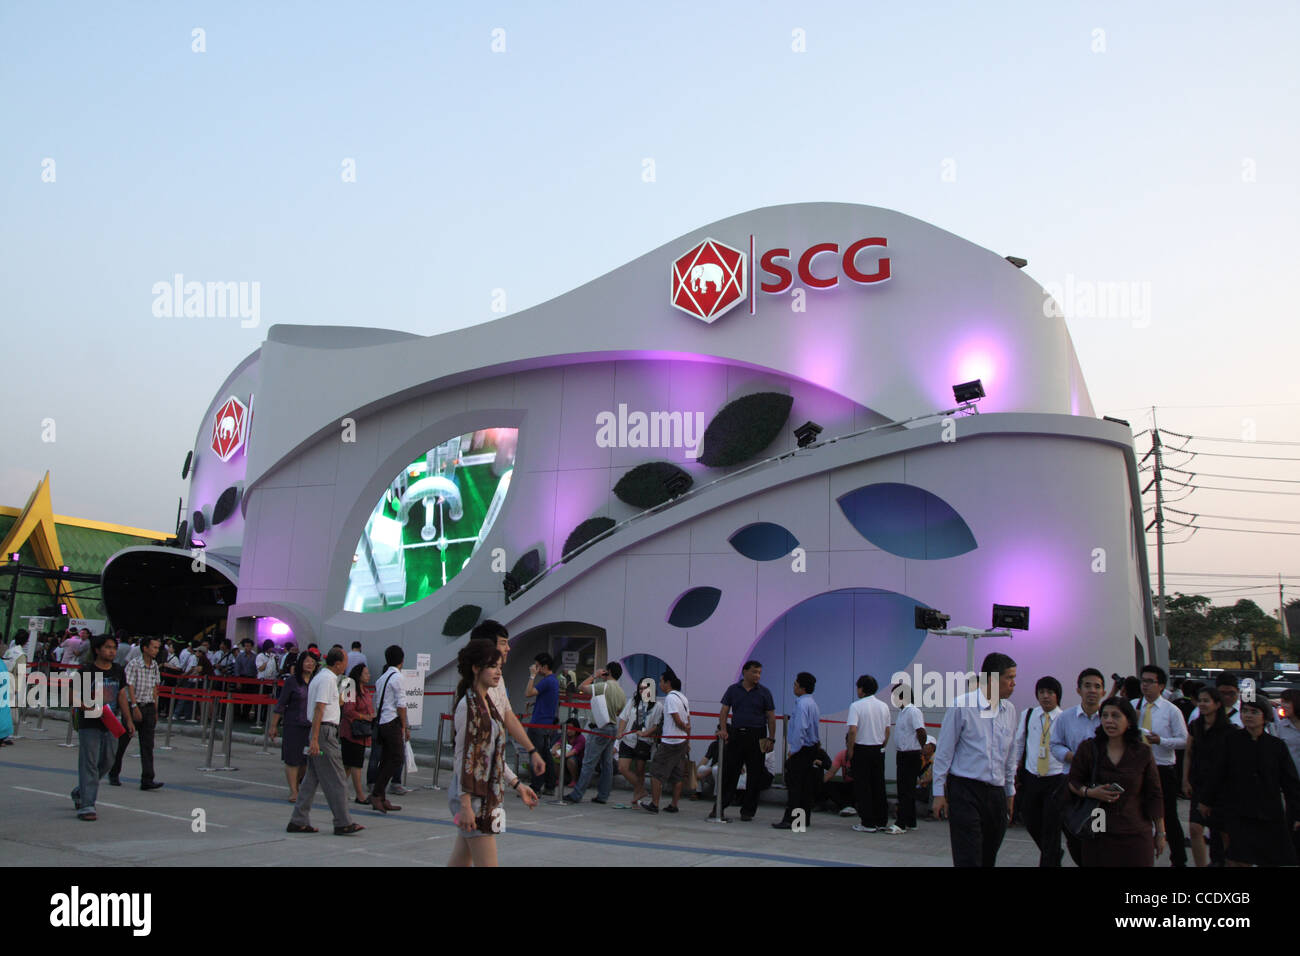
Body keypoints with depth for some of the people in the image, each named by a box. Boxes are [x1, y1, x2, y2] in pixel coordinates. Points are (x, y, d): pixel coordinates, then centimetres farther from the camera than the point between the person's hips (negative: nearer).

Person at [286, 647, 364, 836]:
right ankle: (343, 824, -2)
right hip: (324, 732, -10)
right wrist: (314, 739, -25)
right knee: (337, 780, -6)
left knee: (312, 778, 12)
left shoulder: (321, 677, 19)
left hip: (318, 734, 10)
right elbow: (319, 709, -20)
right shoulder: (327, 679, -13)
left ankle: (298, 822, 14)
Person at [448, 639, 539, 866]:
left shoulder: (487, 703, 13)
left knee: (460, 861, 14)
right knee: (487, 863, -6)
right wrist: (465, 804, -19)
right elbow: (463, 757, -17)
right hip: (473, 795, -9)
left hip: (488, 794, 9)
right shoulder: (468, 705, -14)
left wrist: (517, 784, 19)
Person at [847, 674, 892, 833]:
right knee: (879, 785, 12)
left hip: (862, 750, -5)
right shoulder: (884, 706, 6)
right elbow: (887, 731, 10)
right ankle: (881, 821, 17)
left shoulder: (856, 706, -13)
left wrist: (850, 750, -10)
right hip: (879, 750, 5)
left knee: (863, 786, 2)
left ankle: (867, 823, 3)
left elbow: (852, 731, -20)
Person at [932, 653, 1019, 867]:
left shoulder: (1009, 709, 8)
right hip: (965, 790, -6)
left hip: (996, 792, 6)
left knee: (989, 859, 11)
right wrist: (939, 792, -5)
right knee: (968, 859, -9)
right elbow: (944, 751, -5)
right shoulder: (962, 706, -10)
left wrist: (1010, 791, 21)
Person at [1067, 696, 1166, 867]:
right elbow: (1073, 782, 7)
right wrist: (1090, 792, -14)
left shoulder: (1143, 752, 1)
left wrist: (1160, 833, 9)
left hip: (1136, 835, 0)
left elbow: (1154, 795, 6)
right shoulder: (1088, 748, -1)